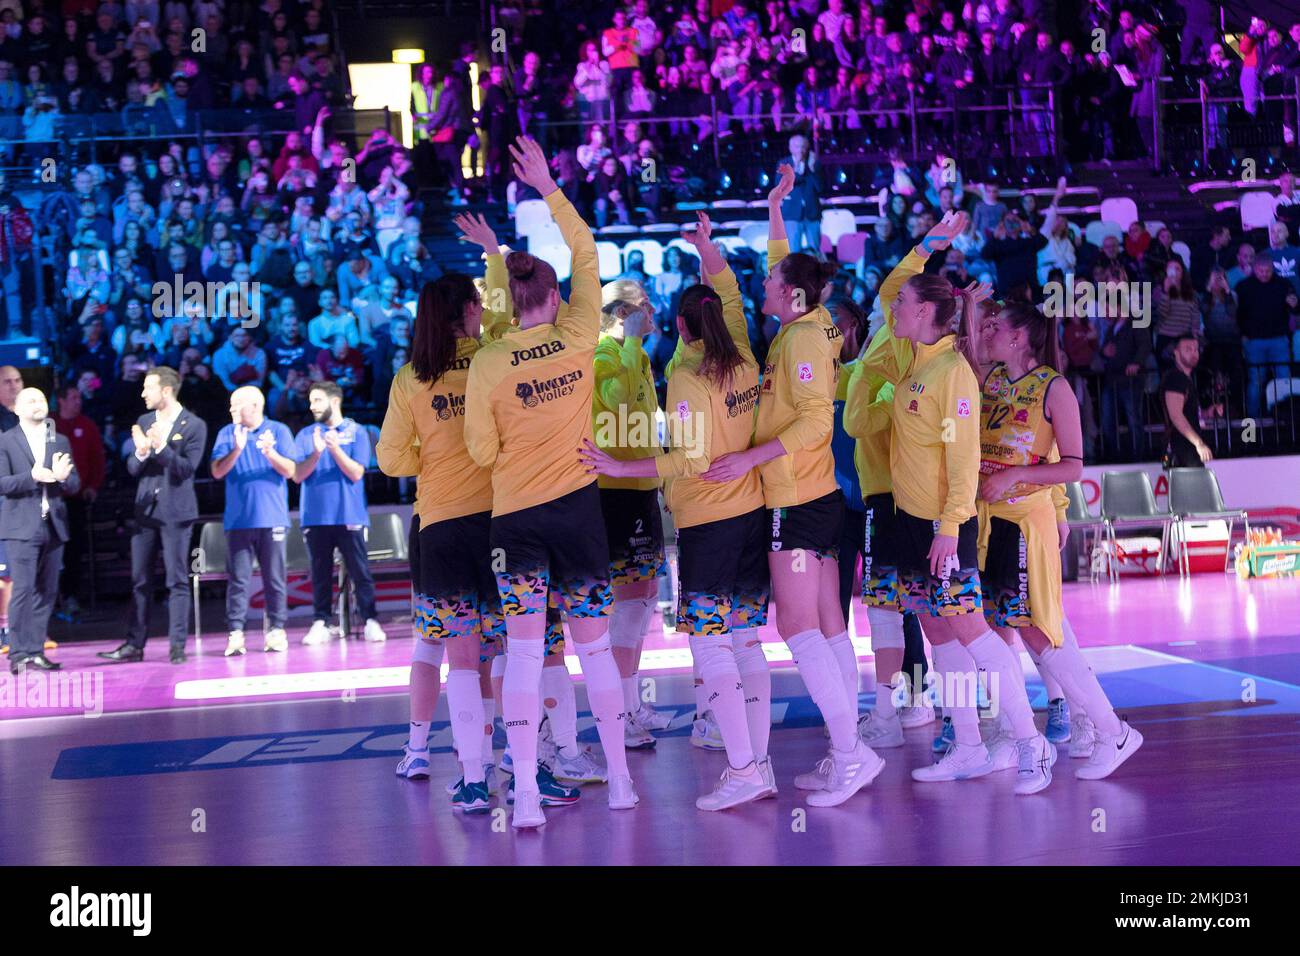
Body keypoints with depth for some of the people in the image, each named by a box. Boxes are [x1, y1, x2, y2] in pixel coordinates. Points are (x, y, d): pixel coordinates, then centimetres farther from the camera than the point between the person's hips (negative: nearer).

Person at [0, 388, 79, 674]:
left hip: (53, 526, 5)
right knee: (23, 590, -10)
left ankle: (35, 650, 11)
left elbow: (74, 484, 10)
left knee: (47, 591, 5)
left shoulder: (60, 442, 14)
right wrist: (32, 477, -24)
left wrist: (63, 478, -13)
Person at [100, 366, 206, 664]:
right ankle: (134, 644, 12)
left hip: (176, 511, -5)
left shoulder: (194, 425, -6)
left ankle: (177, 645, 3)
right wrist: (141, 452, -15)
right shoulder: (144, 422, 9)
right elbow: (132, 468, 6)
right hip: (146, 509, 5)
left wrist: (161, 447, -25)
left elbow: (187, 468, -13)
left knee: (177, 581, -1)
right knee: (140, 581, 8)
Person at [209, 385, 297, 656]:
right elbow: (218, 471, 0)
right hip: (238, 519, 1)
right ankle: (235, 633, -5)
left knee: (274, 578, 2)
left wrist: (270, 453, -18)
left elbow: (290, 471, -1)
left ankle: (276, 630, 7)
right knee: (238, 578, -3)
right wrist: (237, 450, -16)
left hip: (271, 518, -1)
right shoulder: (226, 434, 10)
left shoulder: (278, 431, 6)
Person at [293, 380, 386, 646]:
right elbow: (298, 475, 1)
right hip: (316, 516, 2)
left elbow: (356, 473, -6)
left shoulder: (356, 432, 3)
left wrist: (335, 449, -18)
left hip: (349, 515, -2)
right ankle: (319, 623, 5)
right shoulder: (306, 435, 10)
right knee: (320, 573, 4)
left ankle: (371, 622, -4)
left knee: (360, 571, -4)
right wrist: (316, 453, -15)